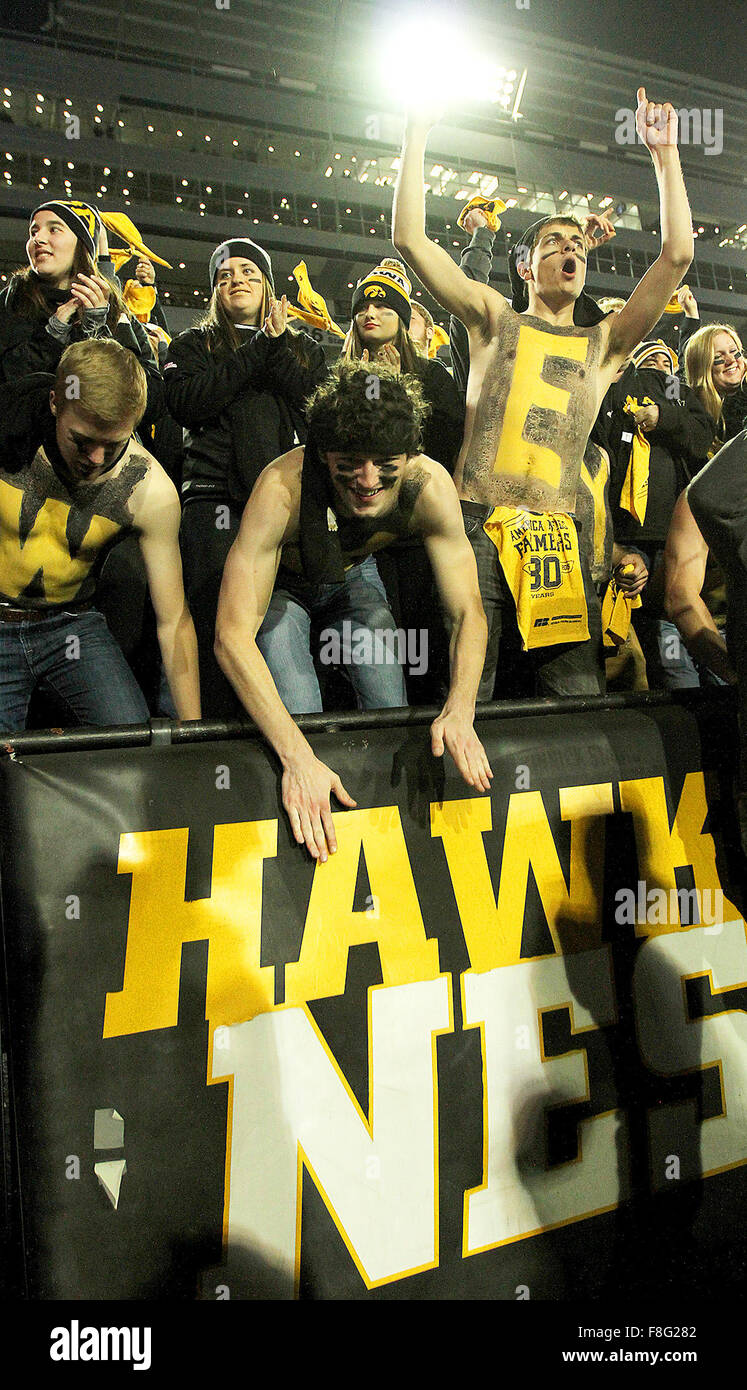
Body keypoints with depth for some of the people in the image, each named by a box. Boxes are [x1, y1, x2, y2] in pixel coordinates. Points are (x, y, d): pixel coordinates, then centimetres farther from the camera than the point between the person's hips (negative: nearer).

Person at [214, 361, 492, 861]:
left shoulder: (429, 487, -33)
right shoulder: (282, 489, -43)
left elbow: (468, 612, -24)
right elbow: (232, 636, -45)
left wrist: (459, 711, -44)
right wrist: (299, 758, -55)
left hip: (354, 578, 3)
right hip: (281, 585, -3)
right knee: (297, 722, -22)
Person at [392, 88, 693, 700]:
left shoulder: (603, 343, 20)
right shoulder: (495, 320, 18)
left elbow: (677, 255, 13)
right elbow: (411, 239, 11)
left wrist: (665, 153, 16)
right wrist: (417, 134, 11)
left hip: (555, 529, 2)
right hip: (476, 518, -1)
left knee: (581, 698, -8)